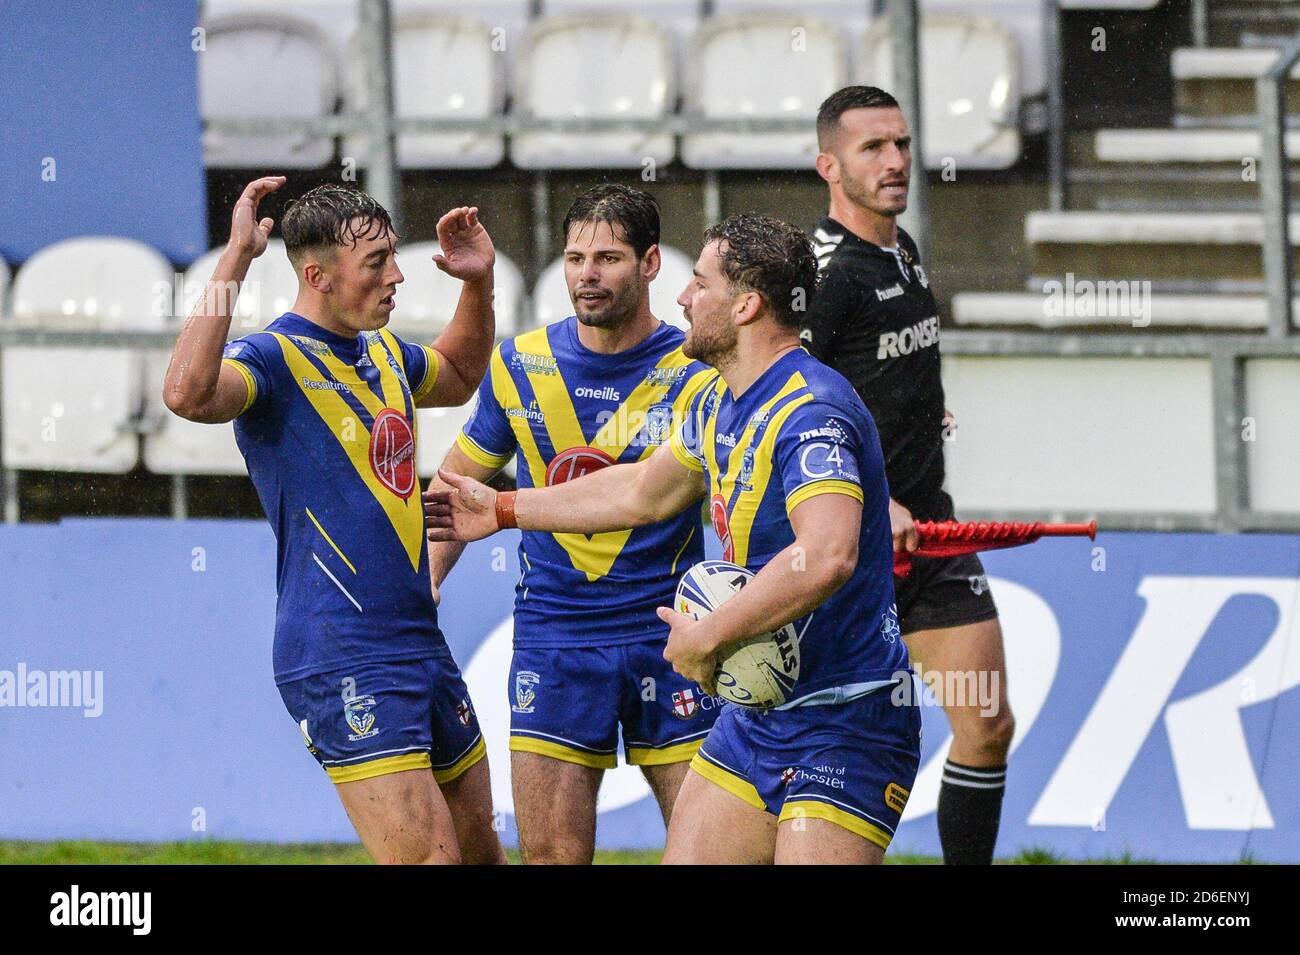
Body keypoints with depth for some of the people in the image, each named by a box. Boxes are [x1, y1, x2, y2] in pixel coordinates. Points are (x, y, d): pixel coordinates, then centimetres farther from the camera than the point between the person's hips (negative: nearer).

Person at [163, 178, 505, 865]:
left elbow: (459, 377, 38)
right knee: (427, 858, -17)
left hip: (422, 646, 9)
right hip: (342, 668, -9)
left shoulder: (383, 352, 13)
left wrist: (478, 281, 21)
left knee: (479, 851, 13)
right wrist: (234, 261, -32)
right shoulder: (276, 358, -12)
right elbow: (188, 392, -35)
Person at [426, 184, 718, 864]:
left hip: (668, 636, -2)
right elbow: (459, 484, 16)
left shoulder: (696, 375, -5)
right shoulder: (519, 366, 3)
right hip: (553, 640, 2)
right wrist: (420, 587, 5)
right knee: (552, 854, -2)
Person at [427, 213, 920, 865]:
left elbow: (826, 557, -38)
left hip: (844, 730, -10)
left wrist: (706, 638, -29)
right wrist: (503, 509, 38)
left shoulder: (811, 414, -22)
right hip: (756, 717, 10)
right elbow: (644, 492, 30)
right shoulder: (718, 404, 11)